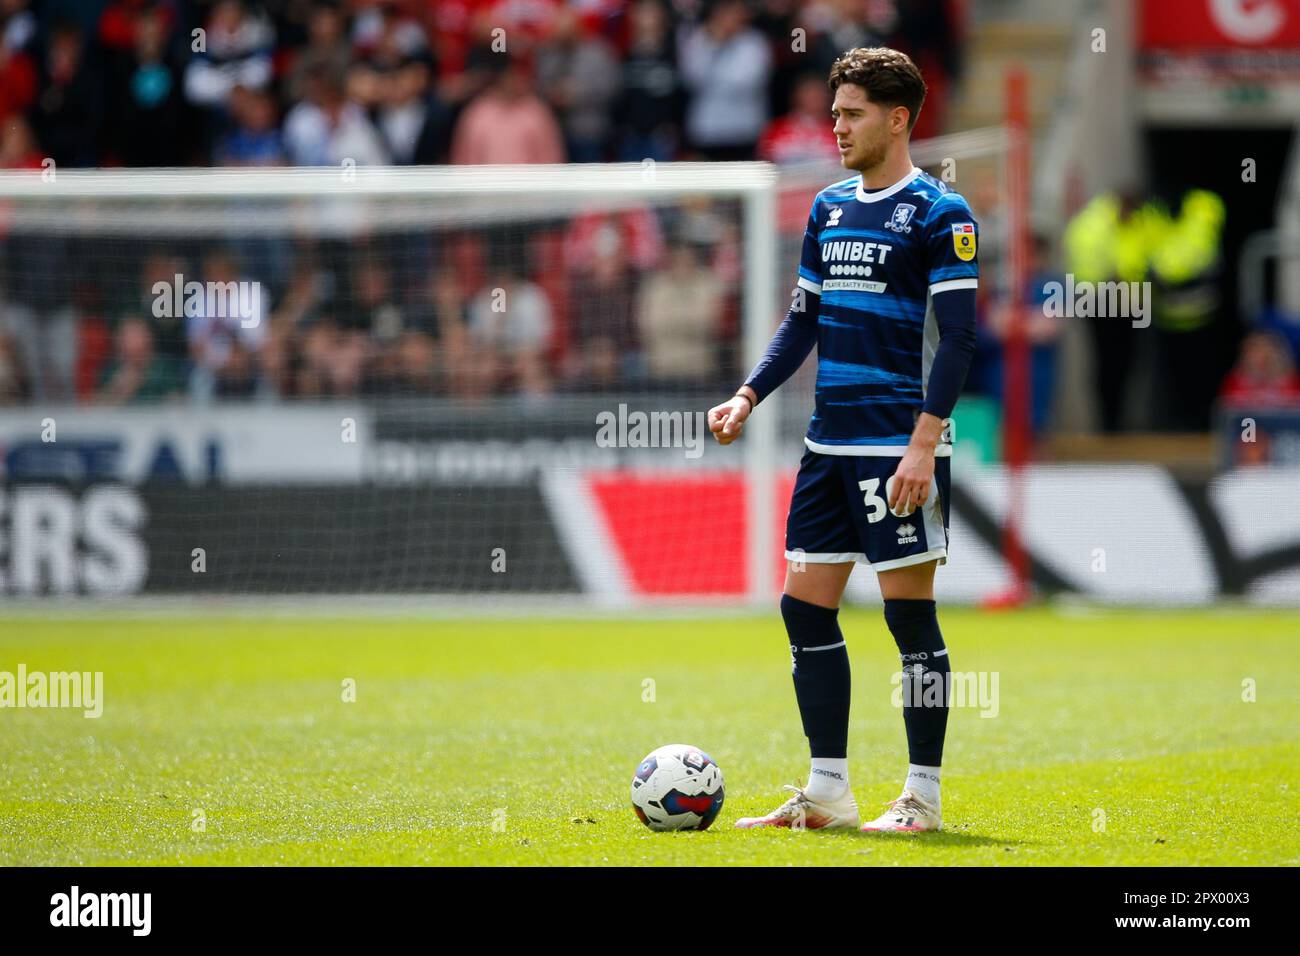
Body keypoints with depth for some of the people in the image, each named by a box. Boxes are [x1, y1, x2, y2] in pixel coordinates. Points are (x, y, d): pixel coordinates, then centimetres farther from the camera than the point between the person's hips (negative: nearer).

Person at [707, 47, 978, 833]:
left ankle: (924, 797, 4)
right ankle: (828, 792, 13)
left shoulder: (939, 215, -7)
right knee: (806, 606, 6)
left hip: (901, 449, -8)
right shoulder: (830, 209, 15)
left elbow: (958, 336, -12)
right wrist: (749, 397, 8)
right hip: (831, 444, 8)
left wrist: (925, 442, -19)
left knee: (910, 612, -4)